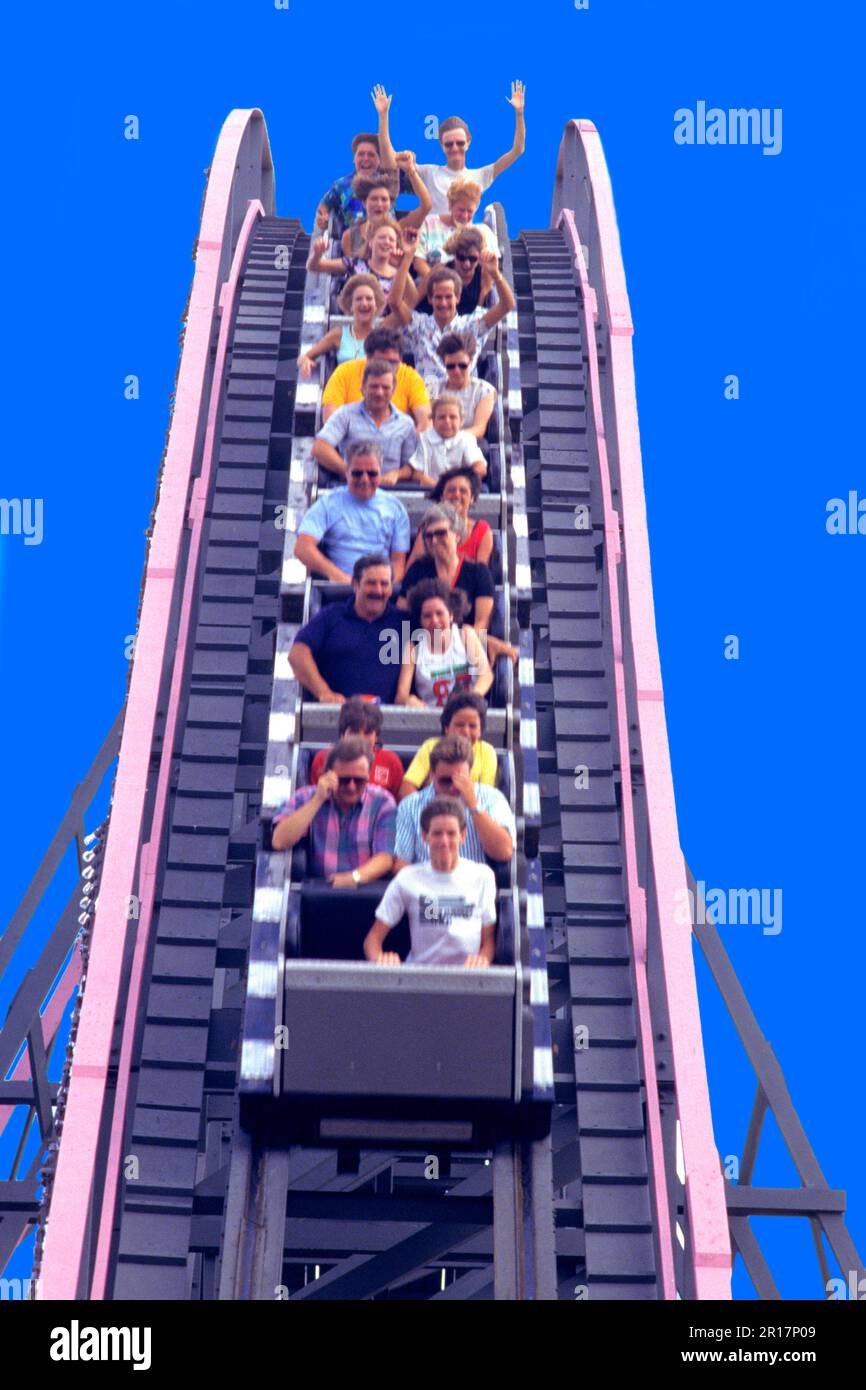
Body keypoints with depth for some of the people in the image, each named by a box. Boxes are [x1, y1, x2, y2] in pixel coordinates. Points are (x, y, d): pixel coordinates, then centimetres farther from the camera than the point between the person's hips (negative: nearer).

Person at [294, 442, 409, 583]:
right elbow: (302, 549, -2)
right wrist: (337, 575, -18)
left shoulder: (395, 508, 17)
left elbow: (398, 561, 11)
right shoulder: (328, 503, 11)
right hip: (338, 586, -1)